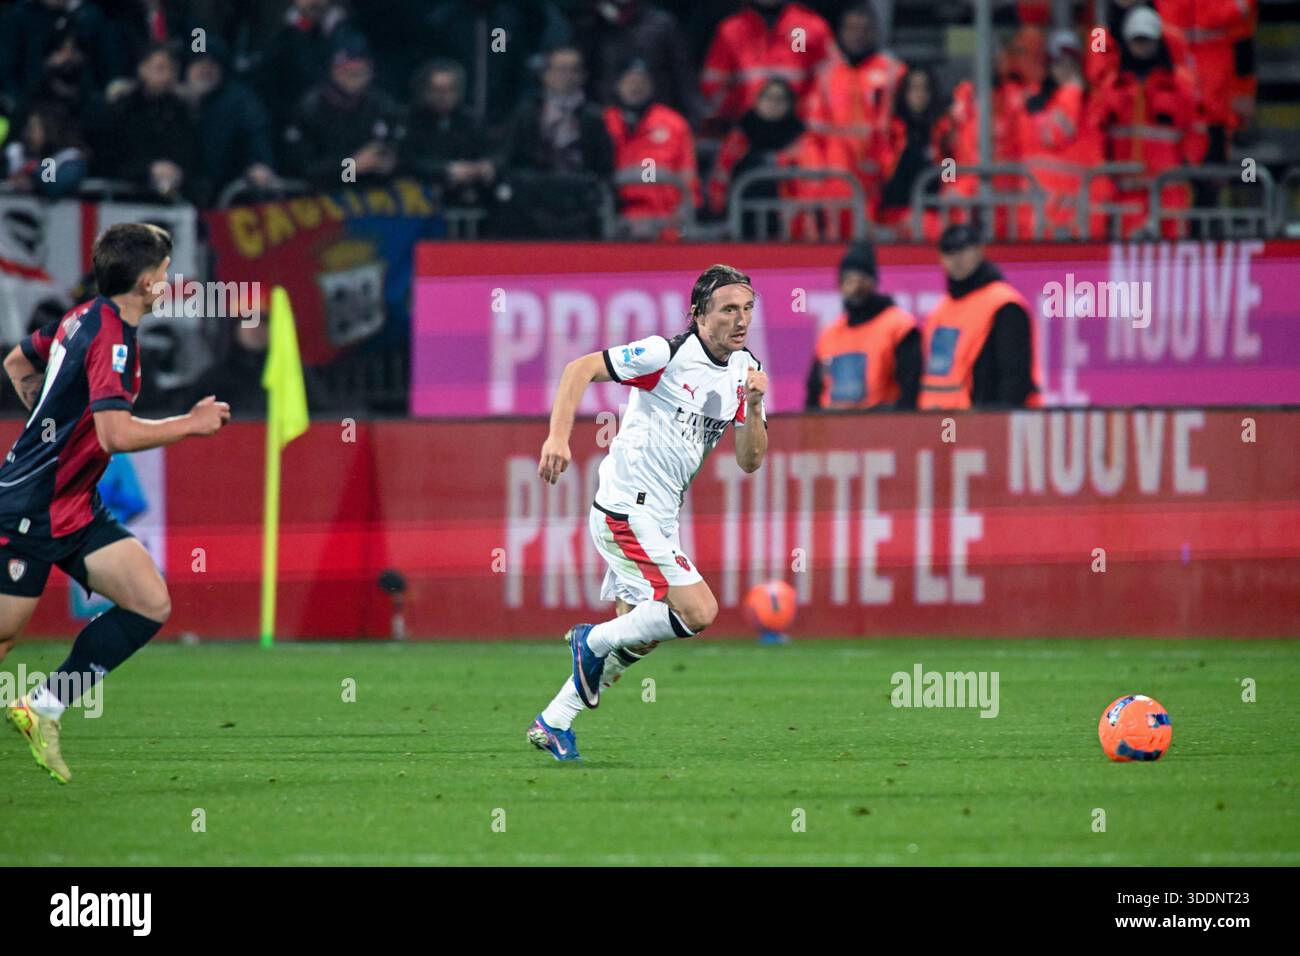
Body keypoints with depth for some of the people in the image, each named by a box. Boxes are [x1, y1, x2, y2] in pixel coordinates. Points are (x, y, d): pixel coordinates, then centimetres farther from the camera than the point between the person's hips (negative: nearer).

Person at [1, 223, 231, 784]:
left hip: (76, 509, 9)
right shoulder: (112, 337, -20)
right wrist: (192, 424, -17)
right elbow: (117, 435, -28)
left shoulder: (84, 317, 8)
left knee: (151, 605, -2)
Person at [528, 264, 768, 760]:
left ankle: (553, 723, 25)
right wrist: (558, 437, -27)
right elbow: (580, 369, -16)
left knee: (635, 639, 13)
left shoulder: (745, 369, 5)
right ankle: (594, 640, 3)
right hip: (627, 510, -9)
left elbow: (749, 462, 4)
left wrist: (753, 407, -14)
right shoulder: (667, 353, -17)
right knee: (699, 611, -17)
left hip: (660, 520, 9)